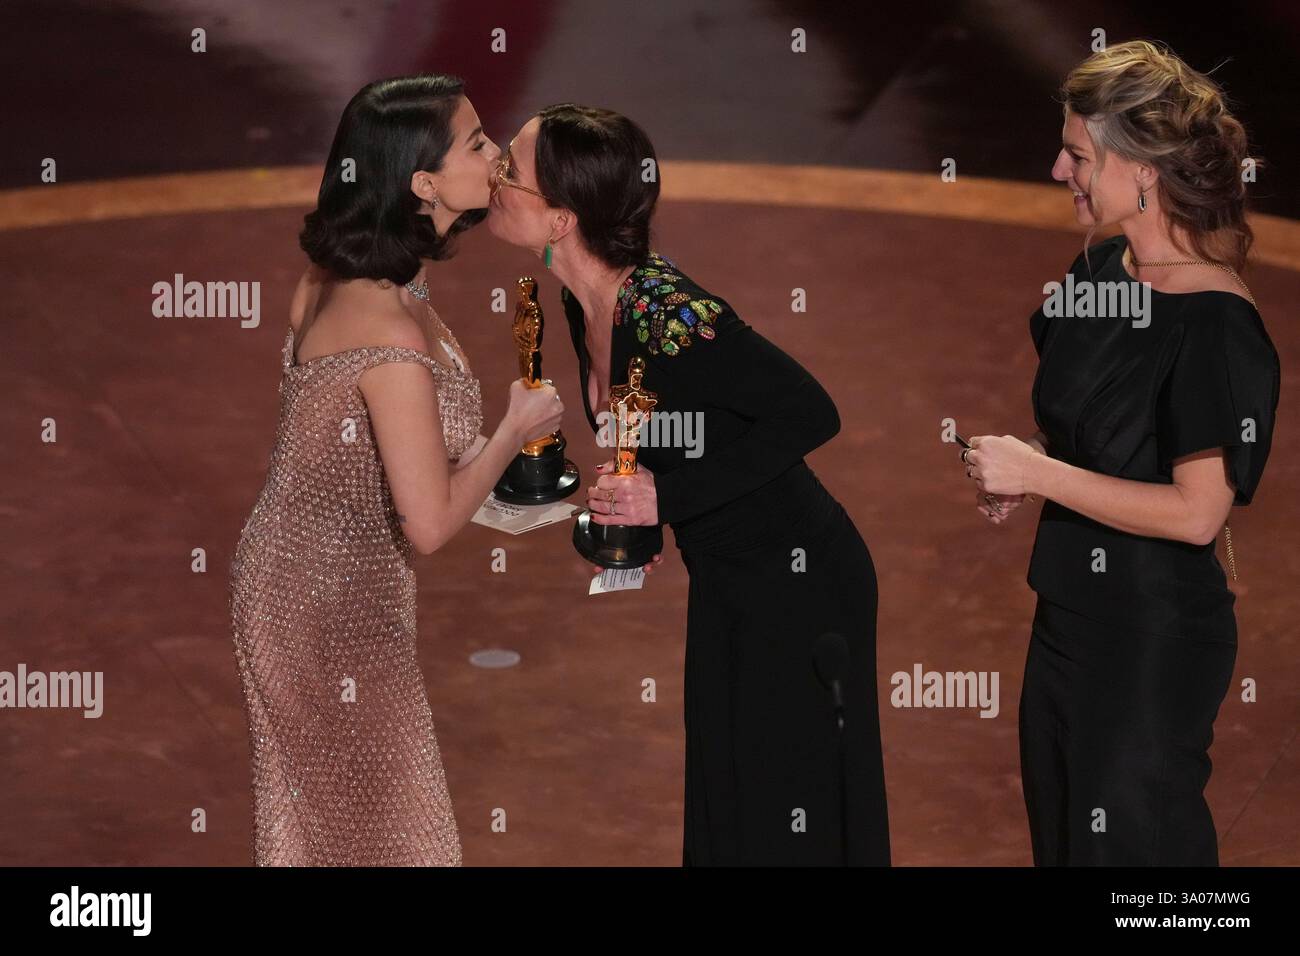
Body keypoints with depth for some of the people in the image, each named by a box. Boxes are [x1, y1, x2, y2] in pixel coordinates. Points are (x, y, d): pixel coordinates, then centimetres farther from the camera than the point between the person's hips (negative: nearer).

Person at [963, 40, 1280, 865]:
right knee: (1058, 832, 19)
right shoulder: (1103, 269, 2)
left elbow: (1196, 512, -24)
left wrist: (1038, 472, -21)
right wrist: (1021, 468, -1)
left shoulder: (1216, 325, -23)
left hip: (1155, 640, -8)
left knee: (1128, 840, 6)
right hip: (1072, 606, 8)